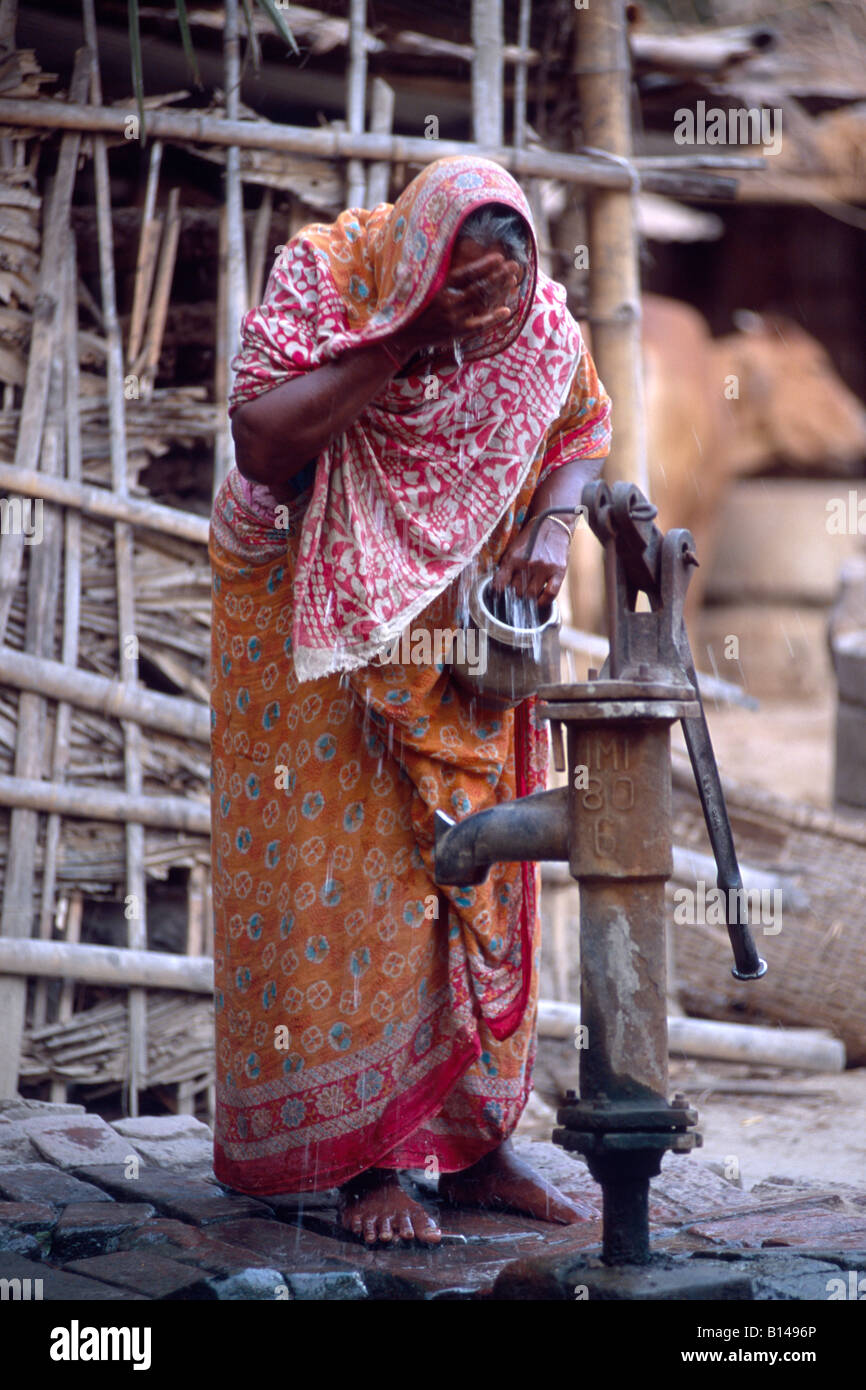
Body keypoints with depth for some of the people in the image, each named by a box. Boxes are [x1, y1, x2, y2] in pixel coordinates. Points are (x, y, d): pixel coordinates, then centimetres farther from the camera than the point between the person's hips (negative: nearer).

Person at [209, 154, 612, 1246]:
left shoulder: (541, 320, -9)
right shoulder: (325, 275, -20)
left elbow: (582, 428, 10)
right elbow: (261, 438, -29)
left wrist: (550, 526, -9)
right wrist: (407, 343, -32)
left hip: (467, 625, 4)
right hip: (316, 621, -4)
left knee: (474, 870, 5)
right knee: (346, 871, -7)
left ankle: (471, 1137, 14)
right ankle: (370, 1156, -2)